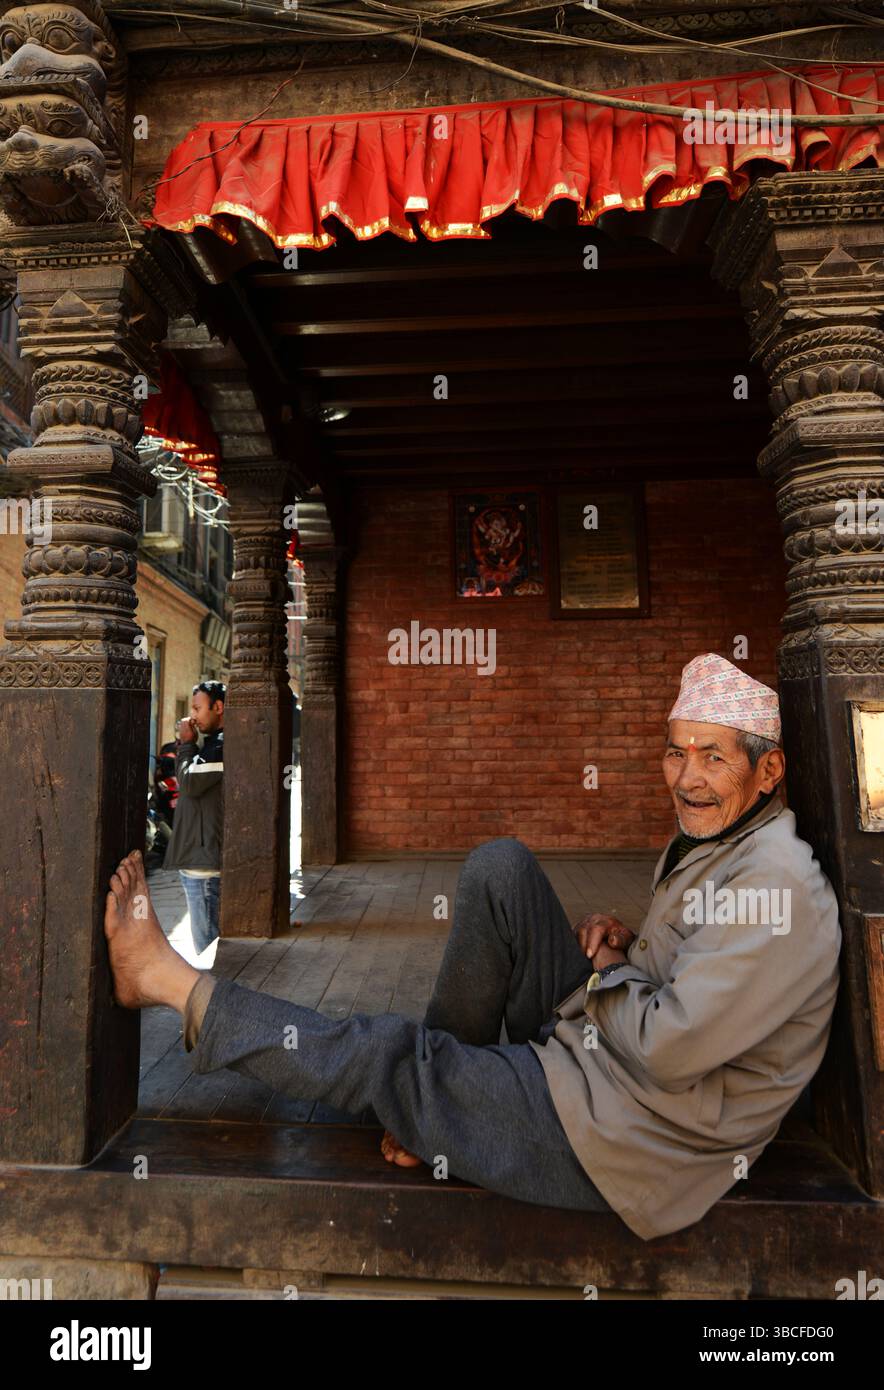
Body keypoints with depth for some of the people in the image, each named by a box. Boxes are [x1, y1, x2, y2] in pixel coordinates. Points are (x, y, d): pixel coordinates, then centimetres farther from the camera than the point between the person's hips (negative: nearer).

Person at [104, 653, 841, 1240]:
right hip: (588, 1047, 9)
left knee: (387, 1058, -10)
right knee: (500, 866, -6)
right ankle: (450, 1079, 3)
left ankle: (170, 981, 6)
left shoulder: (776, 885, -21)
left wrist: (607, 972, -8)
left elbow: (668, 1047, -26)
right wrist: (624, 946, 3)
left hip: (620, 1140, -8)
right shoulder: (705, 845, 10)